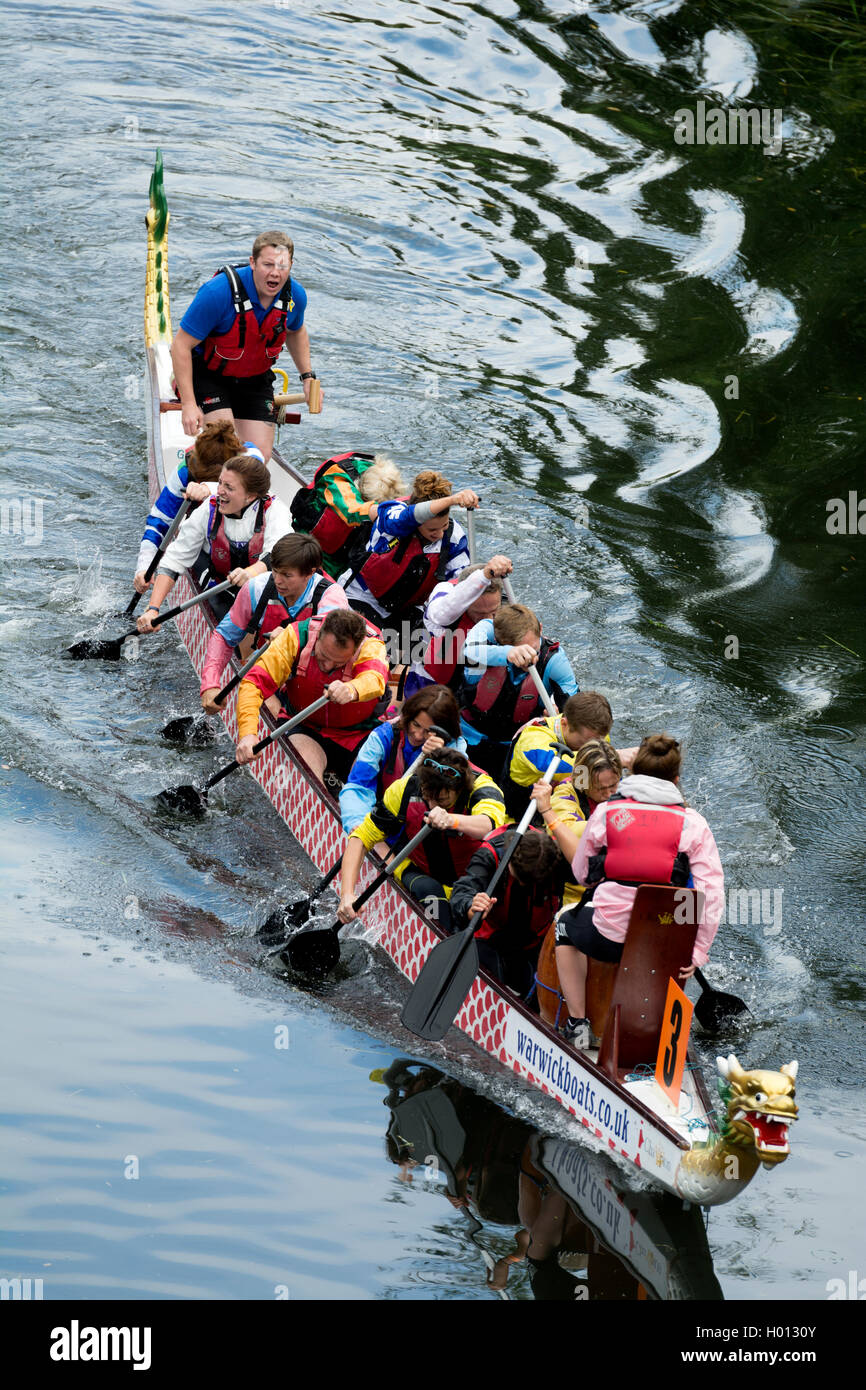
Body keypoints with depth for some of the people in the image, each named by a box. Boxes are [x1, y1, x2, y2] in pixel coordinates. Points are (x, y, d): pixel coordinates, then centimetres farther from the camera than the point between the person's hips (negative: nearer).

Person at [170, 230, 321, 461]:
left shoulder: (295, 295, -12)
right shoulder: (219, 292, -30)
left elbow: (296, 331, 14)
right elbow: (181, 345, -24)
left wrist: (308, 377, 5)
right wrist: (188, 404, -28)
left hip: (255, 381, 5)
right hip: (207, 375, -5)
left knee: (260, 457, -3)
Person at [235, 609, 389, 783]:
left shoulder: (371, 645, -20)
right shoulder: (296, 636, -18)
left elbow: (374, 679, -43)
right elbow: (254, 682, -22)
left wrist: (352, 690, -69)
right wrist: (247, 732, -38)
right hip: (307, 730, 0)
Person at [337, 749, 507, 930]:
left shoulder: (480, 786, -25)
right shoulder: (404, 789, -19)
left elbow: (492, 825, -48)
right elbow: (361, 838, -14)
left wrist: (452, 820, -68)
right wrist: (347, 894, -26)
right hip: (422, 872, 1)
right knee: (428, 890, -31)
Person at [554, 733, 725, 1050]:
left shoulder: (605, 812, 1)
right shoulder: (693, 823, 0)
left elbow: (580, 873, 13)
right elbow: (712, 893, -7)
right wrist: (698, 953, -1)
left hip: (608, 938, -1)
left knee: (566, 925, 35)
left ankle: (577, 1024, 28)